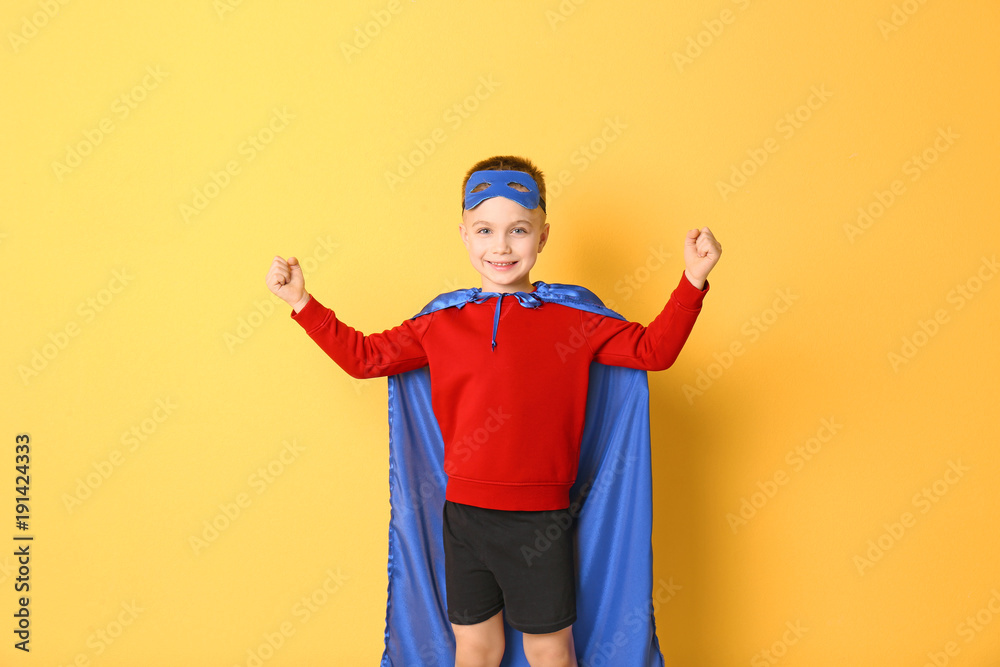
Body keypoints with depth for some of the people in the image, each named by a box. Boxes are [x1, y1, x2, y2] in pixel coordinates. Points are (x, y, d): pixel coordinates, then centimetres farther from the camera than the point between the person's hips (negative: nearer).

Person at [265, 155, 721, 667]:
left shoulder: (573, 317, -3)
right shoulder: (442, 322, 3)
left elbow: (653, 350, -2)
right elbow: (365, 356, 10)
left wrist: (691, 282, -14)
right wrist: (302, 303, 5)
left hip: (540, 517, -2)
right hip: (464, 513, 2)